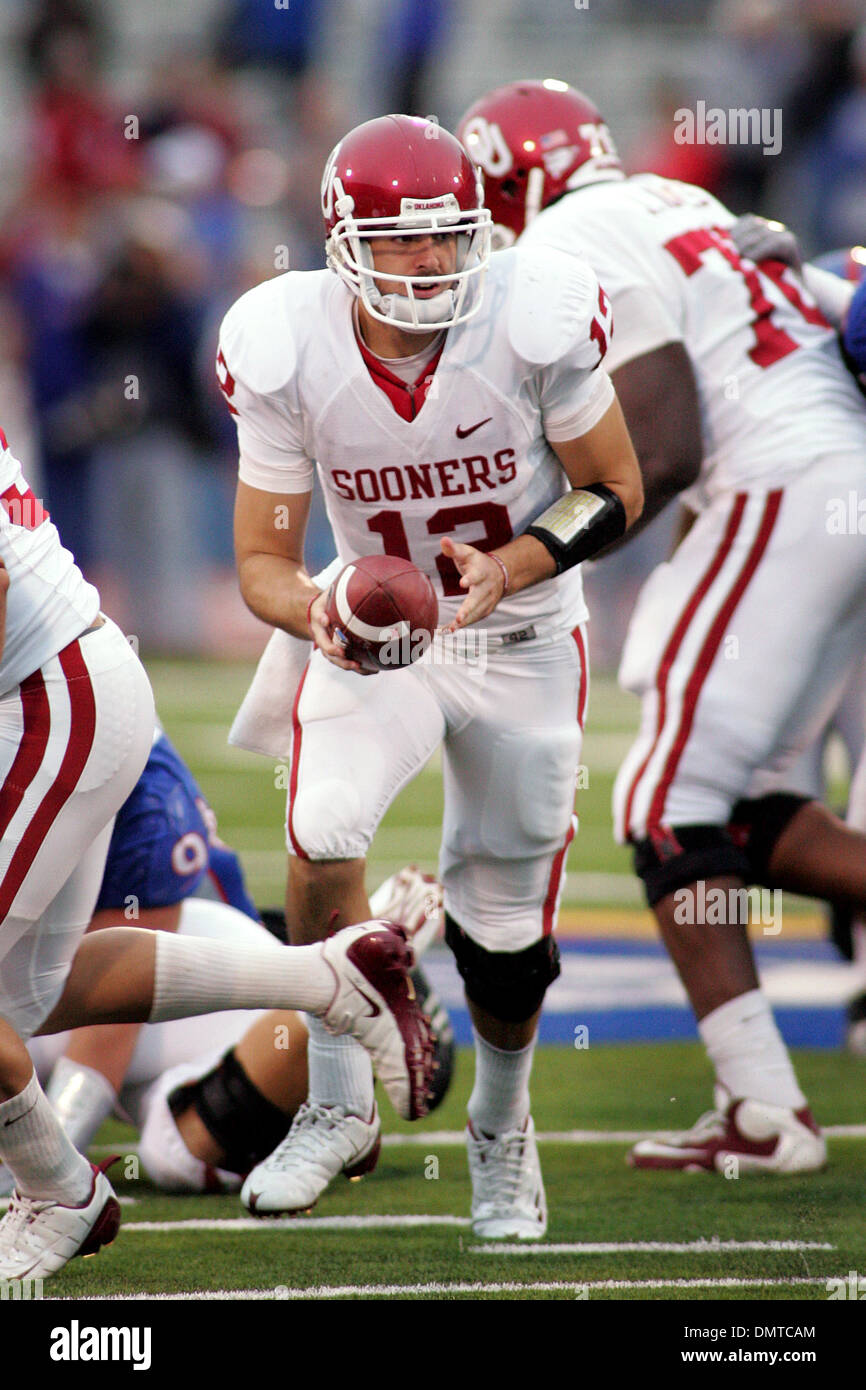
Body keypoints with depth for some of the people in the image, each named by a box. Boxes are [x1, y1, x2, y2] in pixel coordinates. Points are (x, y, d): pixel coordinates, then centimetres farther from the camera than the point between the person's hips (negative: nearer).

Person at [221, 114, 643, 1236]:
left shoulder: (538, 321, -25)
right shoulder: (288, 352, -20)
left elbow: (616, 492, -10)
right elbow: (263, 560, -11)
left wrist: (514, 567, -28)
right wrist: (315, 615, -35)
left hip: (523, 643, 0)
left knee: (506, 932, 7)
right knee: (323, 828, -27)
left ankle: (501, 1125, 39)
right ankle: (340, 1105, -6)